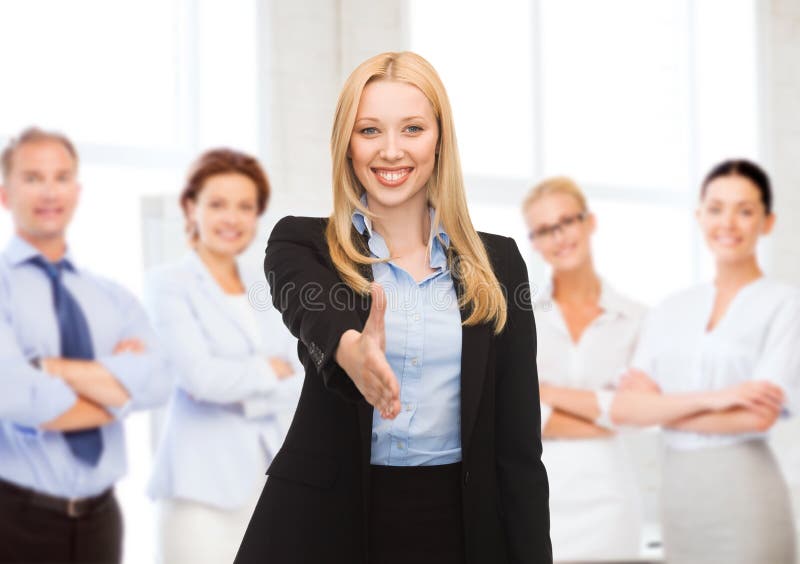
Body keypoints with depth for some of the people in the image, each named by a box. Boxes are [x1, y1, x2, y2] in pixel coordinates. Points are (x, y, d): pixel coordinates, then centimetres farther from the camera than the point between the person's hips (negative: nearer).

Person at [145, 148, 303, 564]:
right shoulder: (169, 285, -1)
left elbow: (301, 384, 5)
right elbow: (202, 377, -13)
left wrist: (239, 381, -10)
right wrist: (273, 370, -1)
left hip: (276, 480, 5)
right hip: (204, 483, -5)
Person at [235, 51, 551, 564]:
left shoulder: (497, 263, 4)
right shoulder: (301, 244, 0)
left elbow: (518, 445, 2)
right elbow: (313, 314, -25)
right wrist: (351, 349, -46)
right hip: (324, 521, -1)